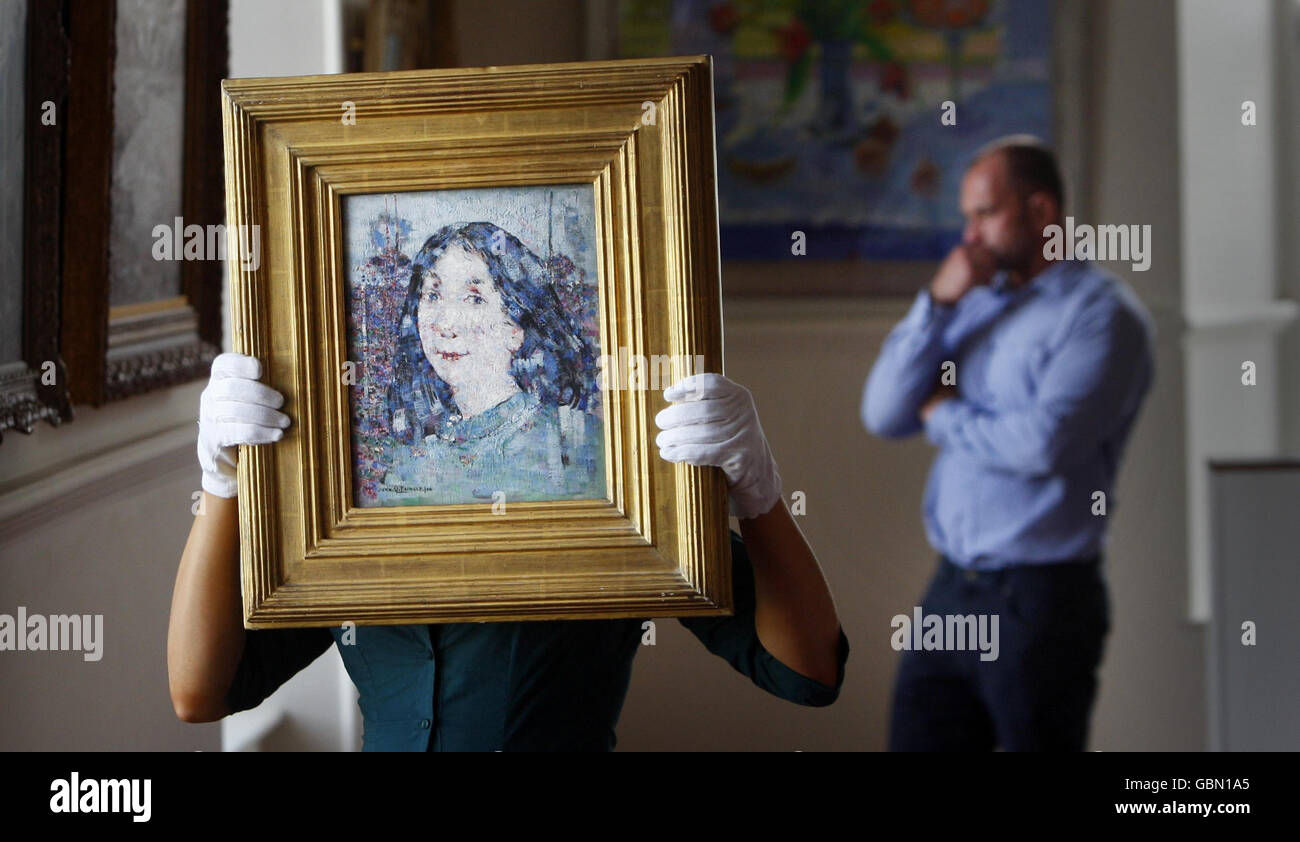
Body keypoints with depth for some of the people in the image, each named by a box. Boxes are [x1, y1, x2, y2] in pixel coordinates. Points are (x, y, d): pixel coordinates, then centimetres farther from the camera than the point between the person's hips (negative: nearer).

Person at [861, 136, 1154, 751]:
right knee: (915, 742, 8)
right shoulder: (975, 305, 14)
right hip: (951, 590, 6)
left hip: (1041, 602, -6)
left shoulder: (1102, 313, -7)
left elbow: (1044, 443, -20)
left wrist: (945, 417, -3)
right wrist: (938, 301, -4)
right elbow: (883, 415, 5)